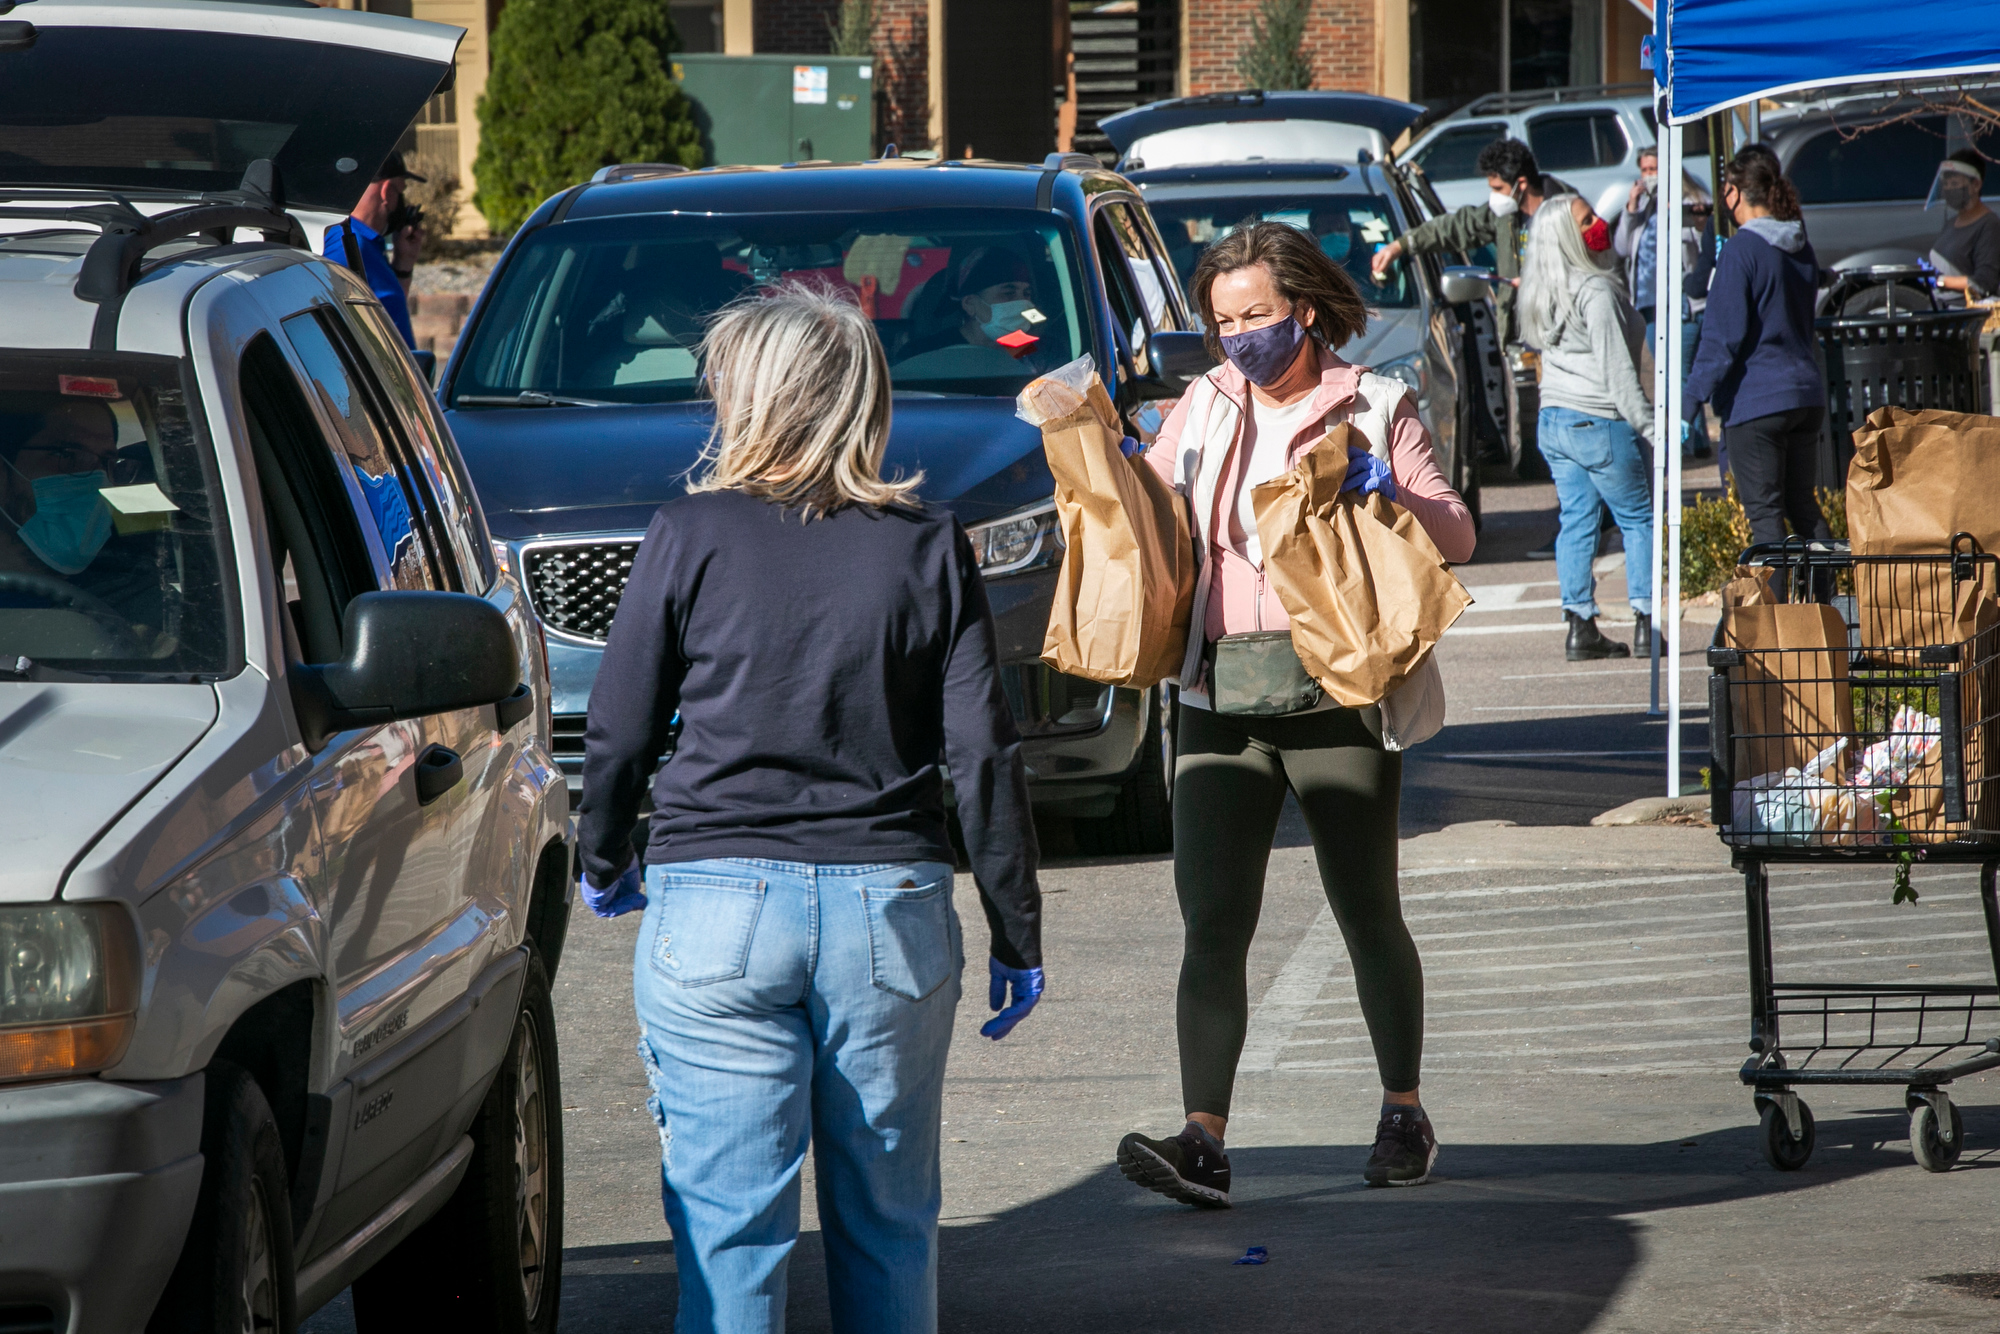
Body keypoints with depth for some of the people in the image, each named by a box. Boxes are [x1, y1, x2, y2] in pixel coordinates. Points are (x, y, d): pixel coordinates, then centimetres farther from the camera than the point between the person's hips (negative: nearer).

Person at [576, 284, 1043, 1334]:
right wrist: (1017, 935, 8)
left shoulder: (693, 536, -3)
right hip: (892, 906, 2)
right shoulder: (928, 548, 2)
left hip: (716, 904, -2)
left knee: (728, 1227, 0)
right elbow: (983, 756, 1)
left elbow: (619, 729, 4)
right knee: (889, 1224, 13)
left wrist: (603, 862, 22)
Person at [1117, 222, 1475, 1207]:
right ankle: (1202, 1140, -14)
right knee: (1211, 924, -8)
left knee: (1368, 917, 8)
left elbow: (1456, 534, 0)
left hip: (1339, 694, -3)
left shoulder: (1374, 409, 3)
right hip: (1219, 700, 3)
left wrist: (1389, 496, -18)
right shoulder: (1204, 408, 13)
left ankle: (1404, 1114, 25)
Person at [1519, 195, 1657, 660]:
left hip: (1553, 419, 8)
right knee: (1639, 520, 4)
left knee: (1576, 523, 8)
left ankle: (1581, 627, 5)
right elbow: (1617, 368, -18)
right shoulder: (1596, 291, -17)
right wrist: (1647, 425, -14)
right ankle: (1644, 625, 0)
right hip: (1600, 423, -8)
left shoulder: (1545, 294, 7)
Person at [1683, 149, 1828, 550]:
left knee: (1764, 513, -4)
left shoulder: (1740, 250, -13)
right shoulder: (1800, 248, 11)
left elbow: (1723, 335, -16)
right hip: (1806, 394, 7)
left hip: (1756, 401, -7)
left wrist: (1693, 397, -14)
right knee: (1803, 505, 16)